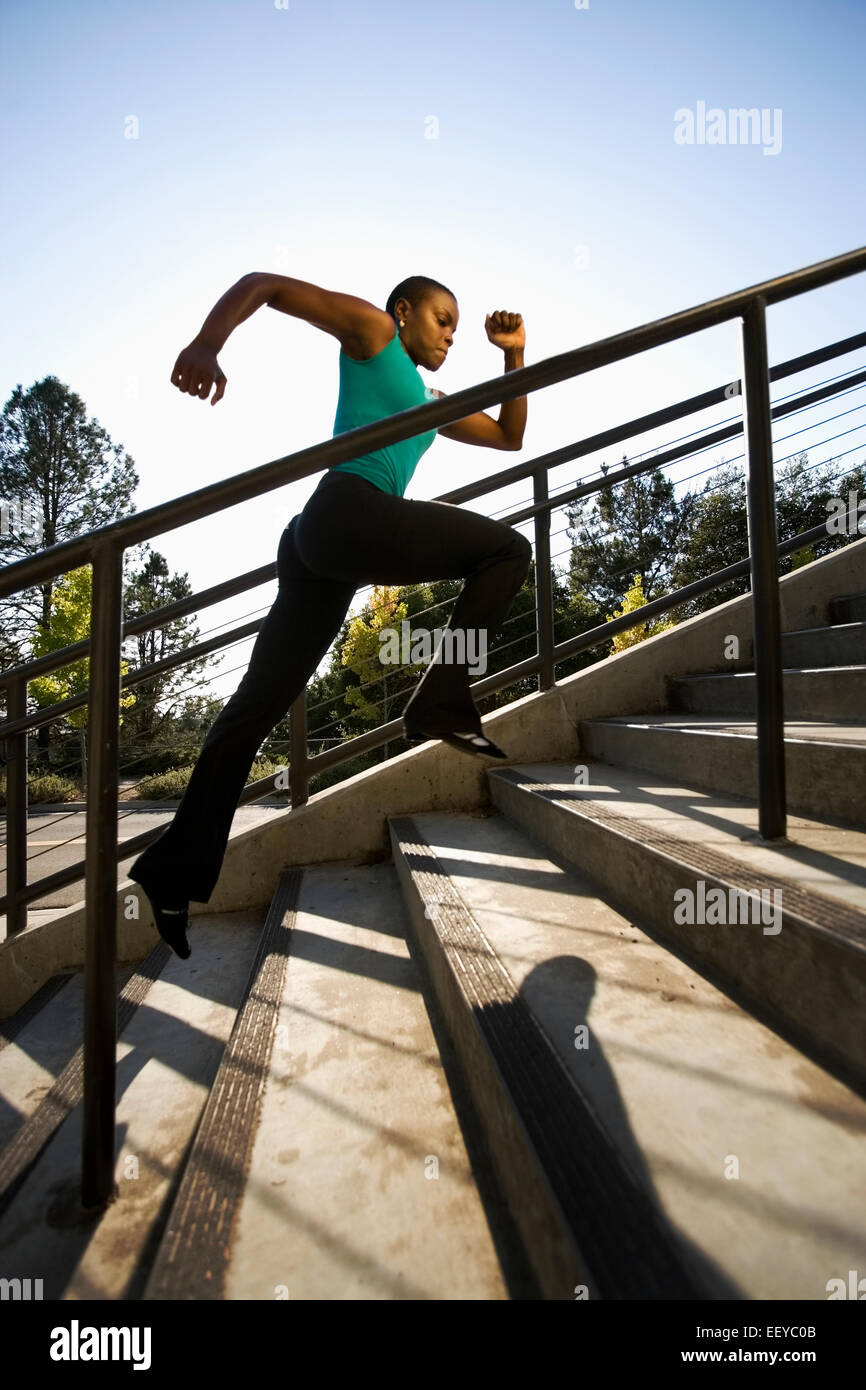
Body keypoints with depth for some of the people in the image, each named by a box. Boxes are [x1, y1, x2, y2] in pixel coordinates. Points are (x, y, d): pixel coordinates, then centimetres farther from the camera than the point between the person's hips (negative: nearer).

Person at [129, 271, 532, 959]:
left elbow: (510, 436, 40)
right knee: (508, 549, 0)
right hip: (350, 513, -9)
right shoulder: (370, 329, 17)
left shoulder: (433, 404, 37)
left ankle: (175, 871, 13)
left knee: (258, 704, 4)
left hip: (317, 542, 9)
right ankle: (441, 704, -13)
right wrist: (207, 342, -7)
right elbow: (262, 282, 11)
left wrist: (515, 355, 32)